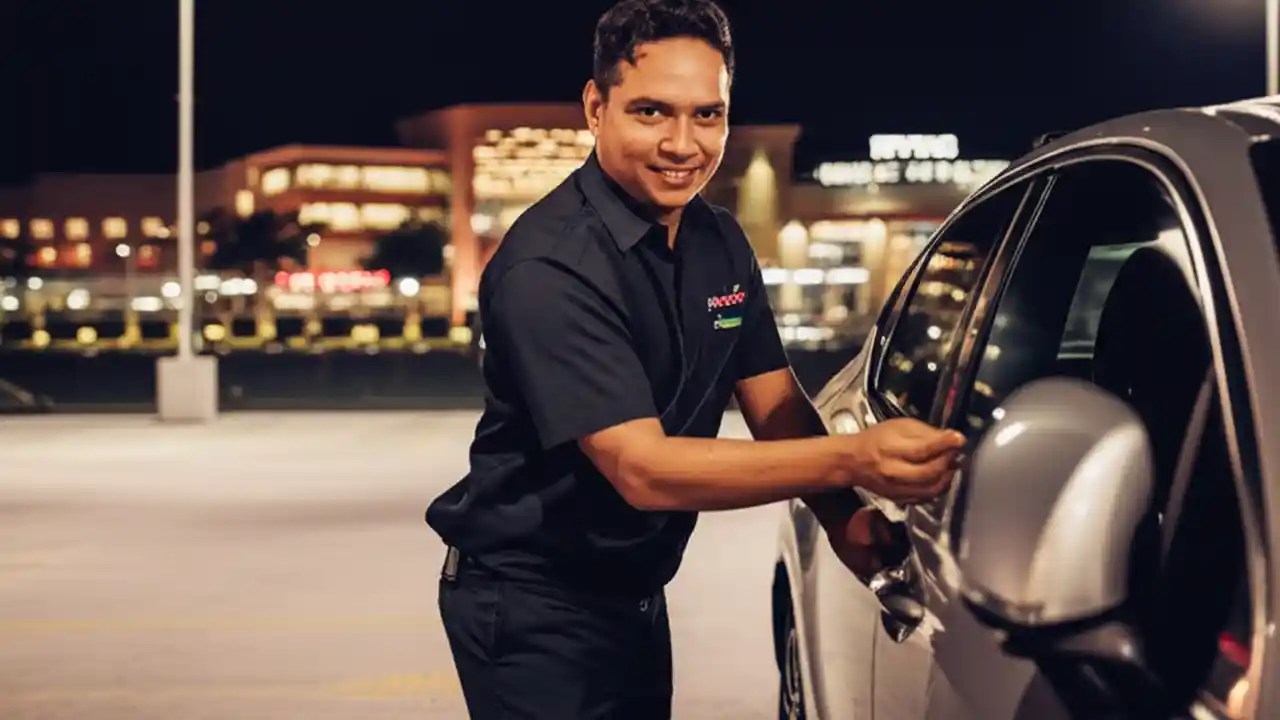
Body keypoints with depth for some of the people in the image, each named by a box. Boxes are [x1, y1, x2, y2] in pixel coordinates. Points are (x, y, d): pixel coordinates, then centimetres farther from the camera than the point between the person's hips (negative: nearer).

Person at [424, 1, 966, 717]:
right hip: (532, 606, -7)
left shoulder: (722, 243, 1)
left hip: (636, 594, 8)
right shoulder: (550, 267, -25)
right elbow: (643, 469, -31)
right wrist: (852, 459, -39)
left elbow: (776, 404, 3)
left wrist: (841, 514, -17)